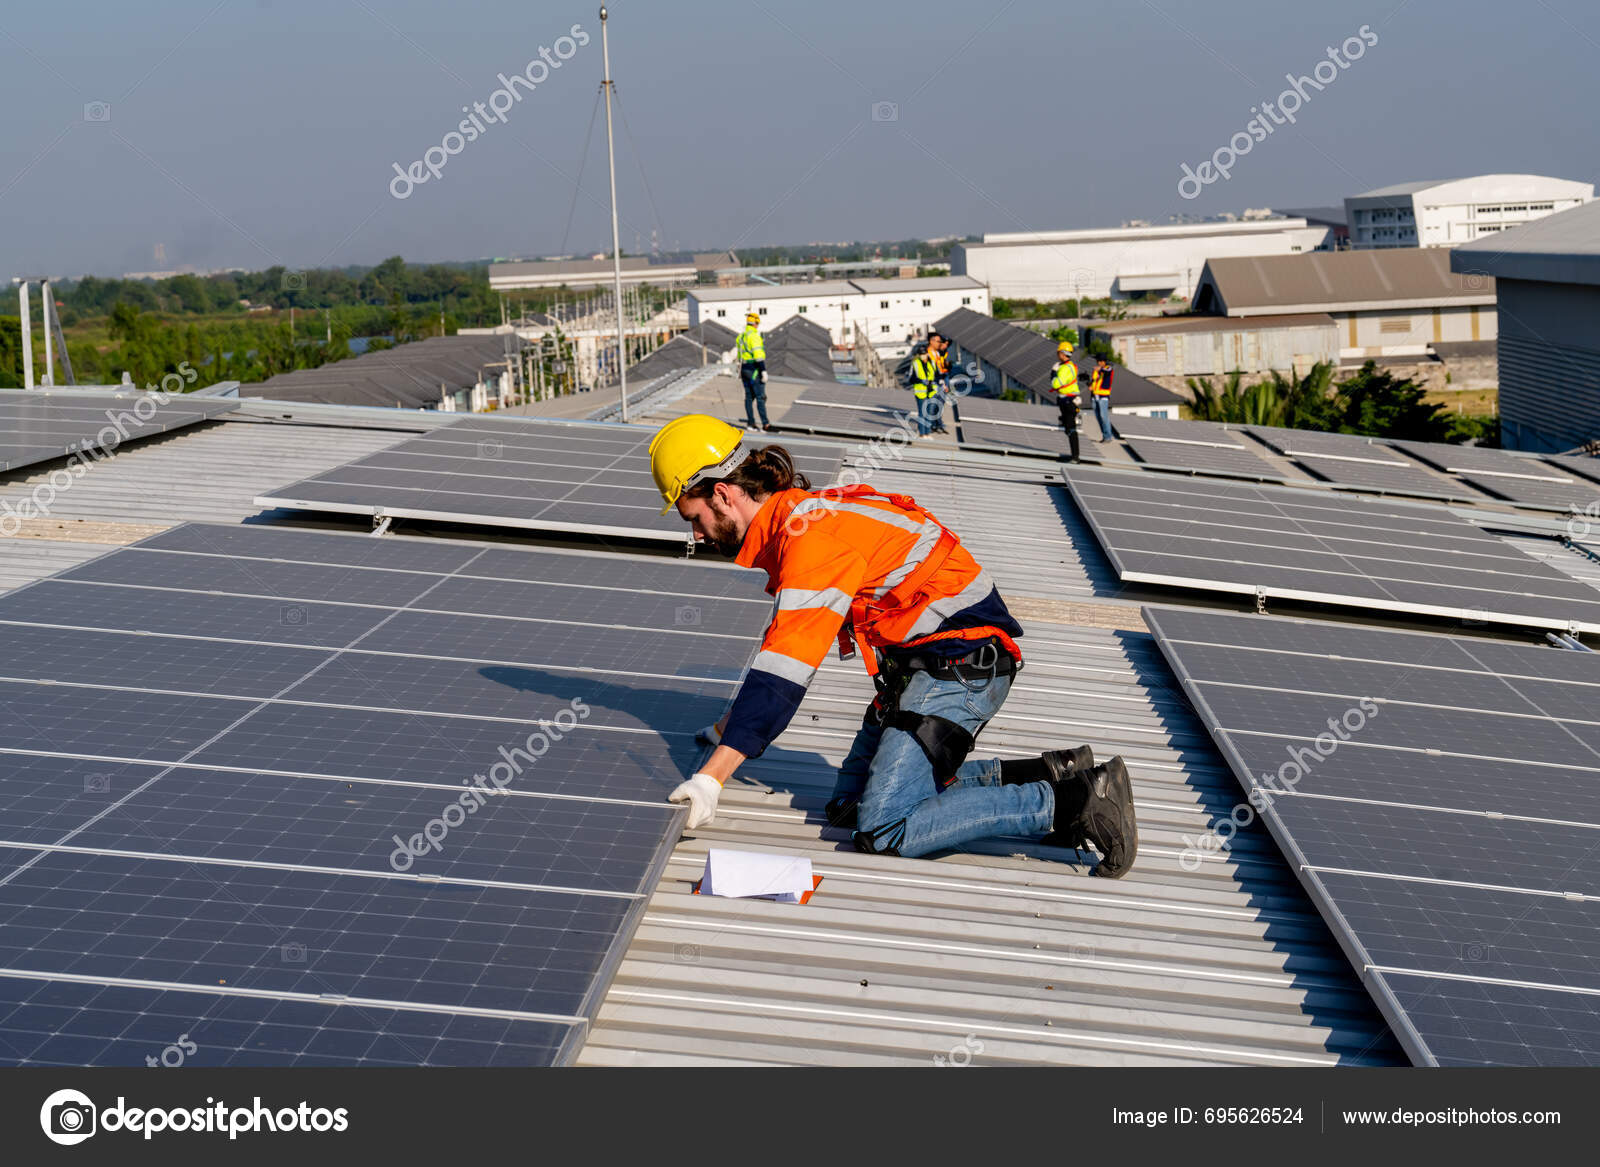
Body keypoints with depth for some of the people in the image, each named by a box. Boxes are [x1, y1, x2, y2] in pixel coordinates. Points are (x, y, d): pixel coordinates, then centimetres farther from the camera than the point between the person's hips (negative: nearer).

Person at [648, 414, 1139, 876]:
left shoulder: (813, 538, -20)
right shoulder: (795, 517, 12)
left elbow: (784, 672, -28)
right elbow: (783, 644, 26)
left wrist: (712, 777, -30)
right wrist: (729, 726, 29)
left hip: (961, 662, -10)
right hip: (928, 662, 10)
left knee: (882, 830, -17)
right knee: (850, 807, 9)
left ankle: (1069, 803, -12)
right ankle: (1042, 775, 8)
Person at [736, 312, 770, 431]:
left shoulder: (741, 336, 13)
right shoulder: (754, 336, -15)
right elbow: (758, 354, -22)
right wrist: (763, 371, -22)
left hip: (744, 369, 8)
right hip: (755, 370, -8)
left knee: (749, 396, 10)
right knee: (760, 397, -8)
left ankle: (751, 423, 11)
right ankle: (765, 424, -12)